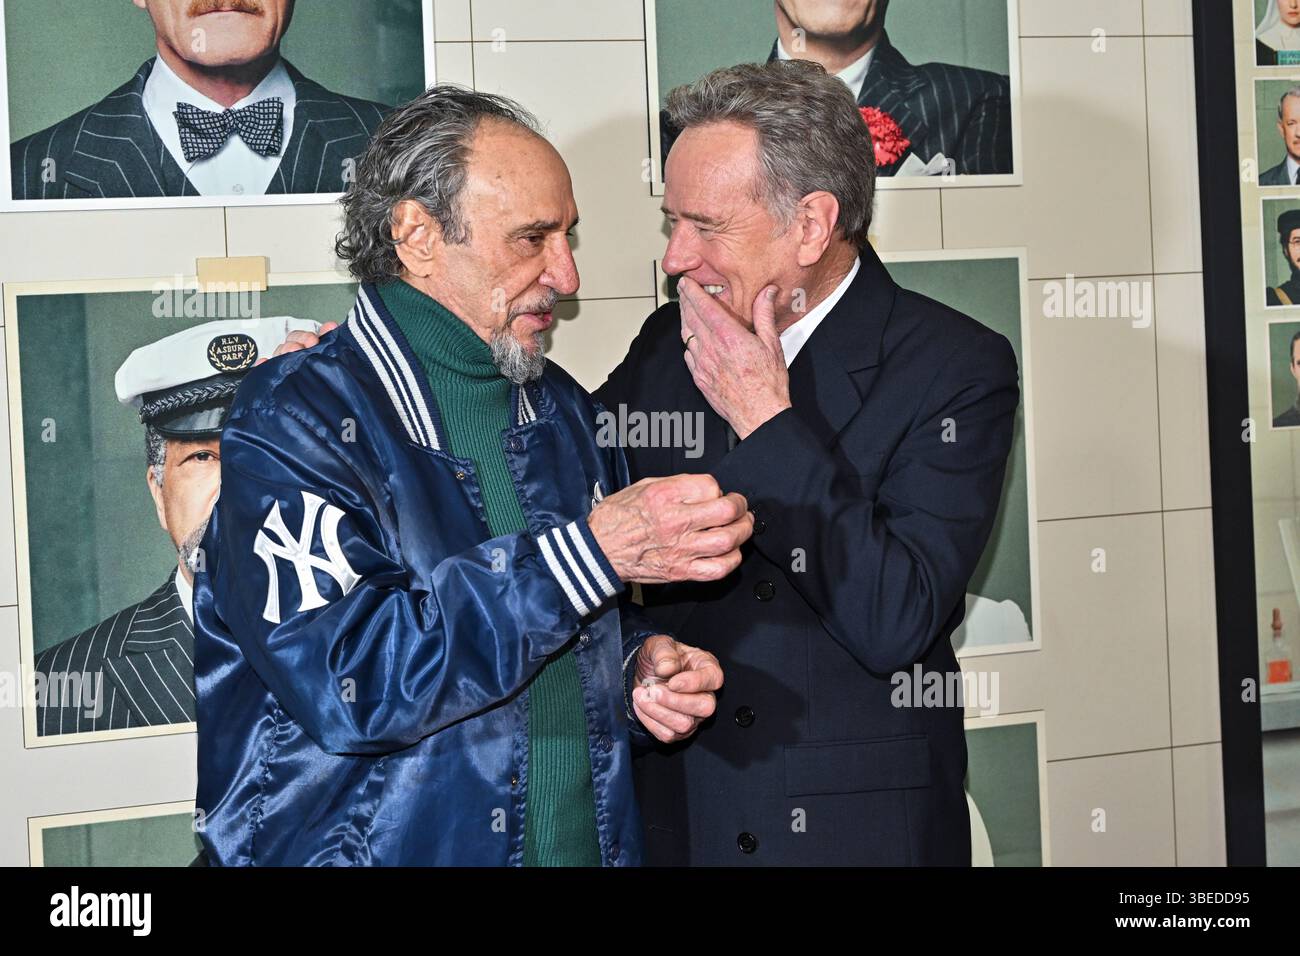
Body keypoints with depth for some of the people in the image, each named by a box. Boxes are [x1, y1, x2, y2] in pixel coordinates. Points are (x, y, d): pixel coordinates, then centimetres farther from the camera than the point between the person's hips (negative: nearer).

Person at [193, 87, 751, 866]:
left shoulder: (561, 410, 6)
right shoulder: (294, 417, -15)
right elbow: (346, 681, -27)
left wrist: (639, 669, -6)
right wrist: (592, 550, -27)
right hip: (375, 845, -6)